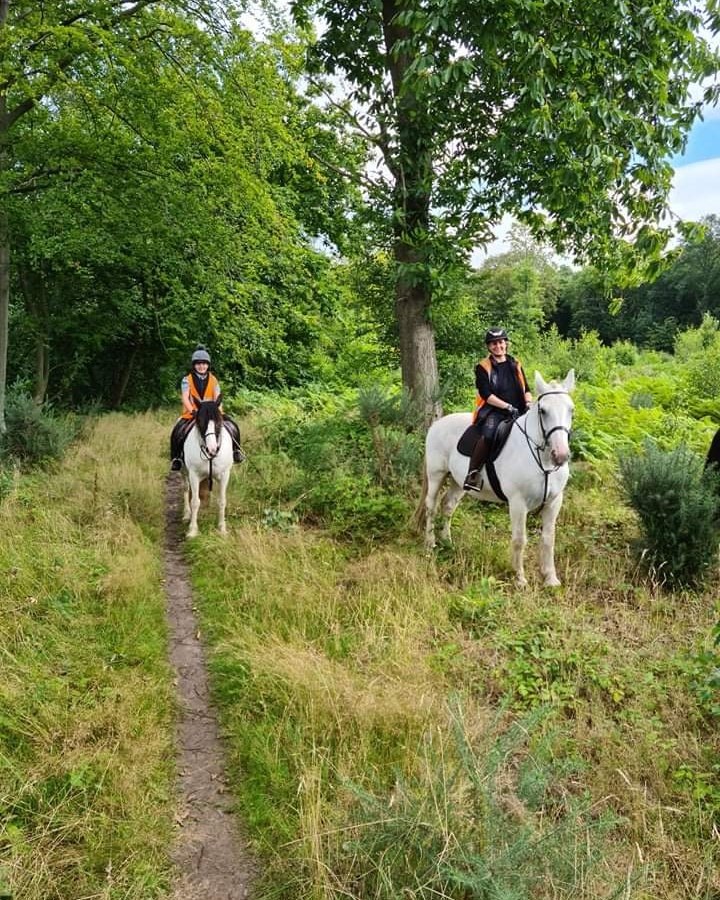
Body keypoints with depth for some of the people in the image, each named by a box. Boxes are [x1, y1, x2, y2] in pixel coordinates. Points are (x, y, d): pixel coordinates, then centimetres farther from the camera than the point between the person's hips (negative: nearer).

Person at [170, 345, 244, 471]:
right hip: (191, 414, -2)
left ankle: (235, 450, 8)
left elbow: (217, 398, -2)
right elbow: (185, 398, -11)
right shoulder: (187, 380, 0)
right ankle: (176, 458, -7)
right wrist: (193, 411, -26)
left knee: (233, 426, -13)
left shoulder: (213, 380, 7)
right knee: (177, 432, -25)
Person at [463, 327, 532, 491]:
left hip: (518, 412, 5)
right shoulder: (483, 367, 3)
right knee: (487, 435, -34)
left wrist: (529, 404, -5)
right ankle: (472, 475, -31)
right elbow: (486, 394, -7)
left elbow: (526, 389, 16)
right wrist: (507, 406, -17)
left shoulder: (515, 364, 17)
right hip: (493, 411, -5)